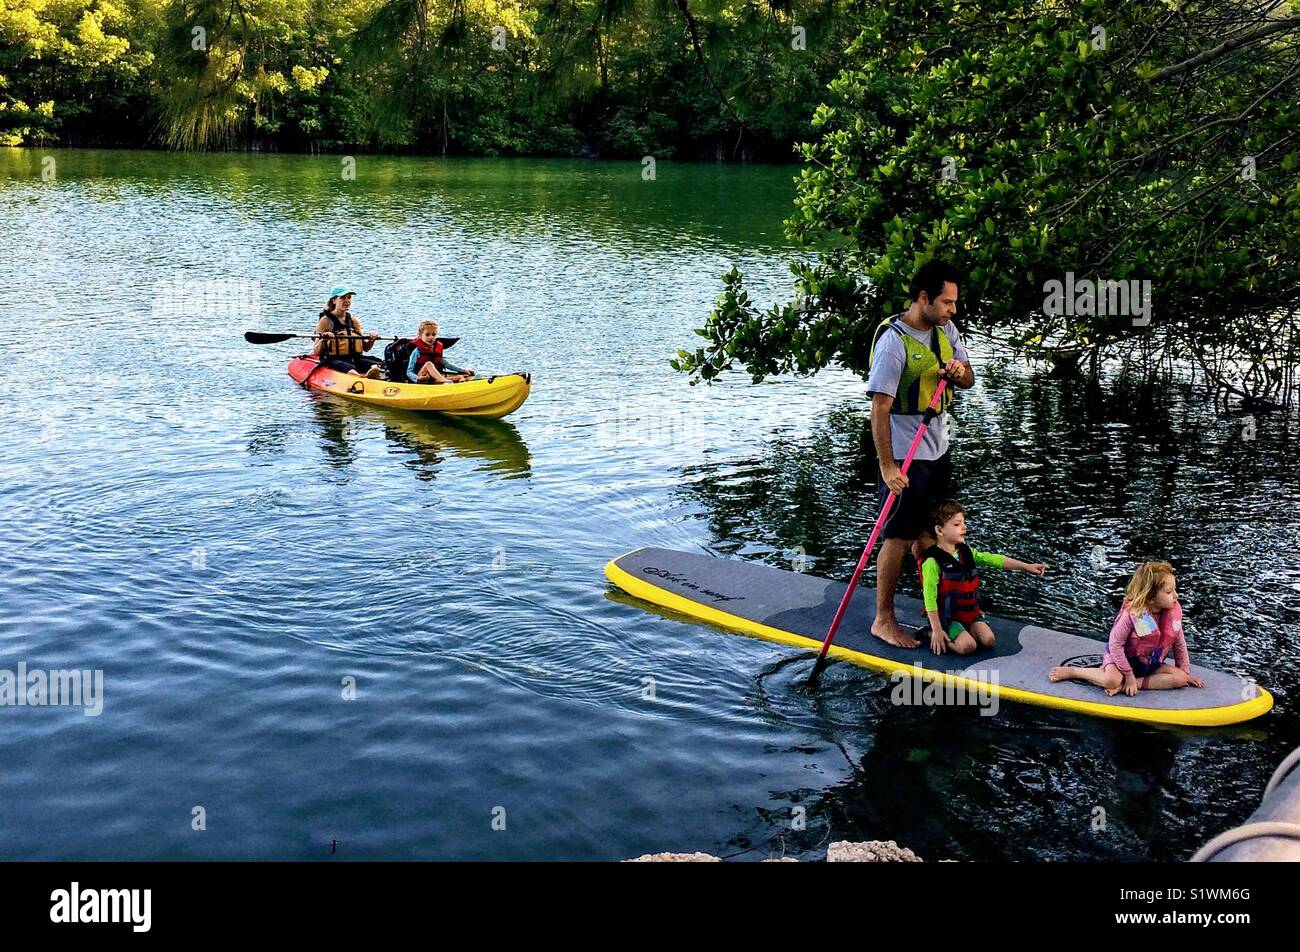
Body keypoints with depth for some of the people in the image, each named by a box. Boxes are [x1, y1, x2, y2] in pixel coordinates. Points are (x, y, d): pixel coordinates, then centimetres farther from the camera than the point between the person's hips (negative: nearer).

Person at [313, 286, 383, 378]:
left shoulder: (354, 321, 16)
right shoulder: (326, 321, 0)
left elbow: (365, 348, 20)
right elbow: (316, 352, -4)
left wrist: (371, 341, -2)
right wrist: (323, 340, -24)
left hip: (354, 359, 5)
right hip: (333, 361, -5)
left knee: (375, 367, -26)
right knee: (349, 368, -39)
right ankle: (362, 378, -70)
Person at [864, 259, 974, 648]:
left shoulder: (945, 329, 4)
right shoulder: (893, 340, -21)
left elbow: (969, 381, 12)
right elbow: (879, 408, -23)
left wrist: (959, 371, -13)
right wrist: (888, 467, -26)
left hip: (938, 449, 8)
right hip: (905, 455, -8)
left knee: (929, 532, 19)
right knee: (899, 538, -2)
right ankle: (883, 620, 9)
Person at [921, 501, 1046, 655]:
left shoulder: (966, 552, 6)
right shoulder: (932, 561, -18)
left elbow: (993, 559, 8)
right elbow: (929, 597, -18)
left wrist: (1026, 566, 2)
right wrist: (937, 629, -19)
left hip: (970, 612, 7)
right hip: (947, 617, -7)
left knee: (988, 640, -10)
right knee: (968, 646, -22)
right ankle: (933, 635, -1)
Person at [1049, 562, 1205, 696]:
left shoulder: (1174, 612, -11)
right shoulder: (1132, 613, -25)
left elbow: (1179, 643, 2)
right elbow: (1115, 643, -23)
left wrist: (1186, 673, 4)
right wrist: (1129, 675, -22)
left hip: (1151, 664, 6)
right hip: (1123, 658, -6)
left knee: (1180, 678, -18)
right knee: (1111, 680, -35)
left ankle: (1125, 685, -23)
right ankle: (1069, 671, -10)